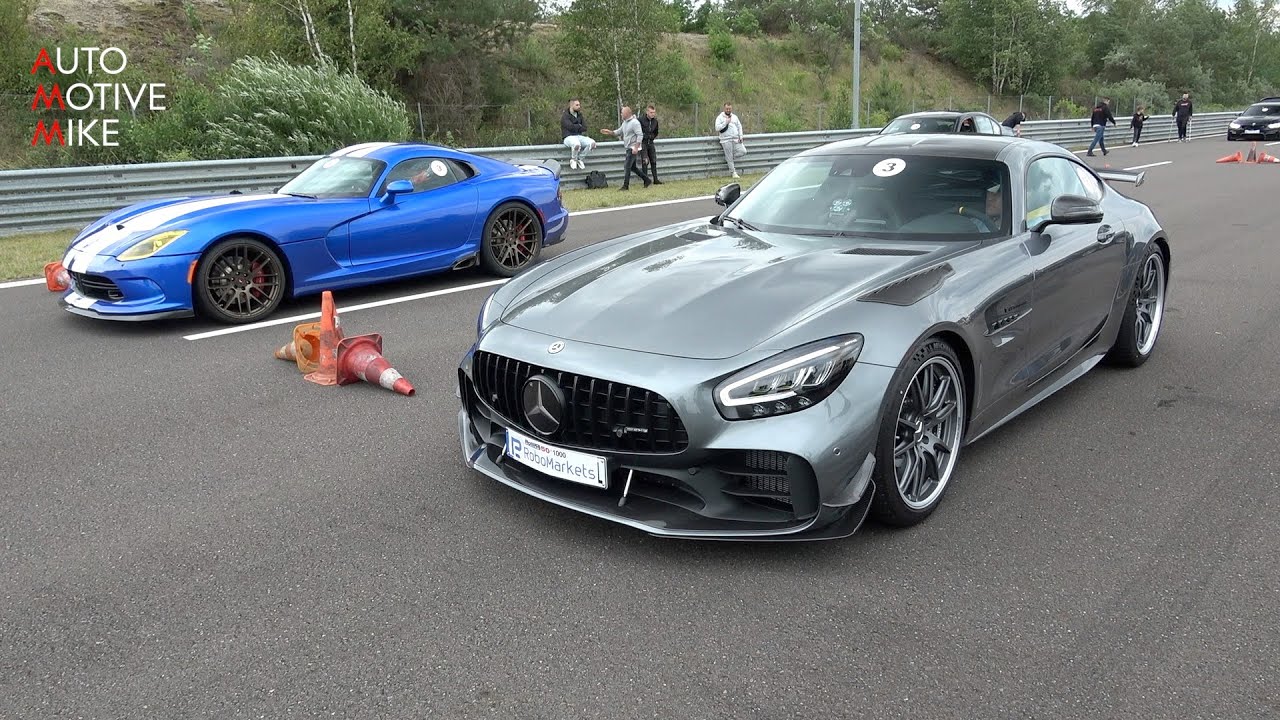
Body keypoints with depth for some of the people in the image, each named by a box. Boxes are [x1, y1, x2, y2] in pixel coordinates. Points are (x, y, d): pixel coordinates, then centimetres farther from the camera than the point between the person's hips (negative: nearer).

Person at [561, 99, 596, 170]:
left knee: (592, 143, -21)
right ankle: (573, 159, -8)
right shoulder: (565, 116, -3)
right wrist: (580, 126, -1)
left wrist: (576, 127, -7)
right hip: (569, 137, -6)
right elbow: (571, 127, -17)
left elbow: (584, 128, 7)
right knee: (576, 145, -41)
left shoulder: (579, 115, 16)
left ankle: (579, 159, -4)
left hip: (579, 136, 6)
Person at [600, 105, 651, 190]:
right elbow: (619, 132, 19)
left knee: (627, 166, -10)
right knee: (632, 167, 14)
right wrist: (609, 132, 3)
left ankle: (625, 186, -5)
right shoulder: (625, 123, 13)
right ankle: (647, 180, 22)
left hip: (633, 148, -10)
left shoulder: (634, 122, -15)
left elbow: (640, 135, -20)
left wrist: (636, 147, -26)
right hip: (629, 148, 10)